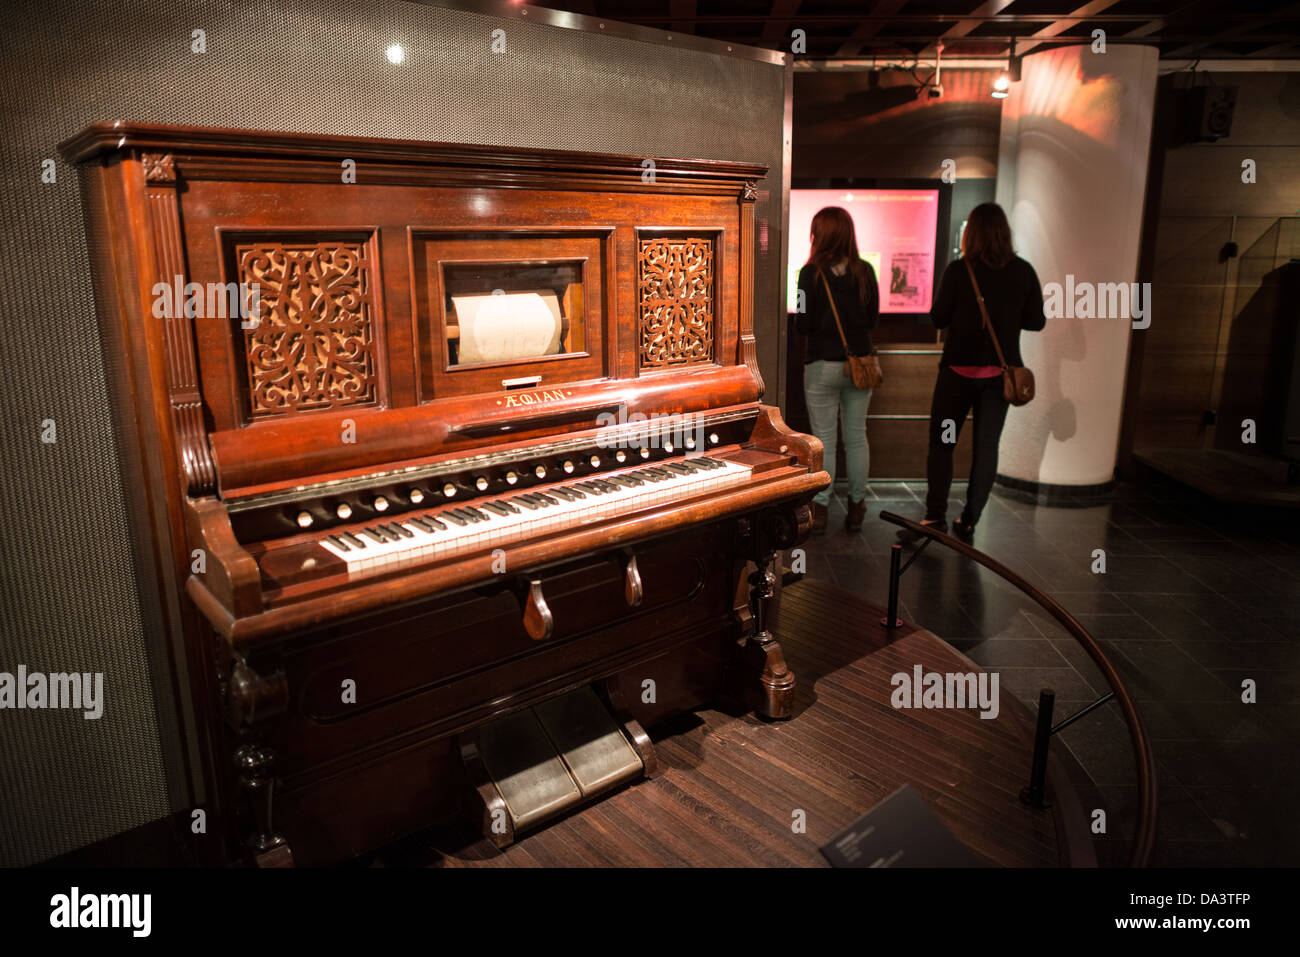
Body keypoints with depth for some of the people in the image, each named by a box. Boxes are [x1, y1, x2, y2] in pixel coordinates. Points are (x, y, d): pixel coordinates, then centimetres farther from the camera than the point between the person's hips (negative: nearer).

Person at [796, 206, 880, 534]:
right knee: (857, 437, 12)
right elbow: (873, 319, 5)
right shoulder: (864, 271, -1)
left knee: (824, 440, 5)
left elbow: (804, 324, -11)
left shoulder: (812, 273, -11)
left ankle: (820, 509, 12)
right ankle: (856, 506, 20)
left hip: (822, 365, -3)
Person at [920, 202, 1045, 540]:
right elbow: (1036, 322, 4)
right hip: (1000, 372, 3)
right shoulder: (1024, 272, -2)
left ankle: (936, 516, 2)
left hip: (959, 370, -2)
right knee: (987, 446, 10)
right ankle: (969, 520, 14)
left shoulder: (958, 270, -11)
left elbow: (938, 318, -7)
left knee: (942, 443, 8)